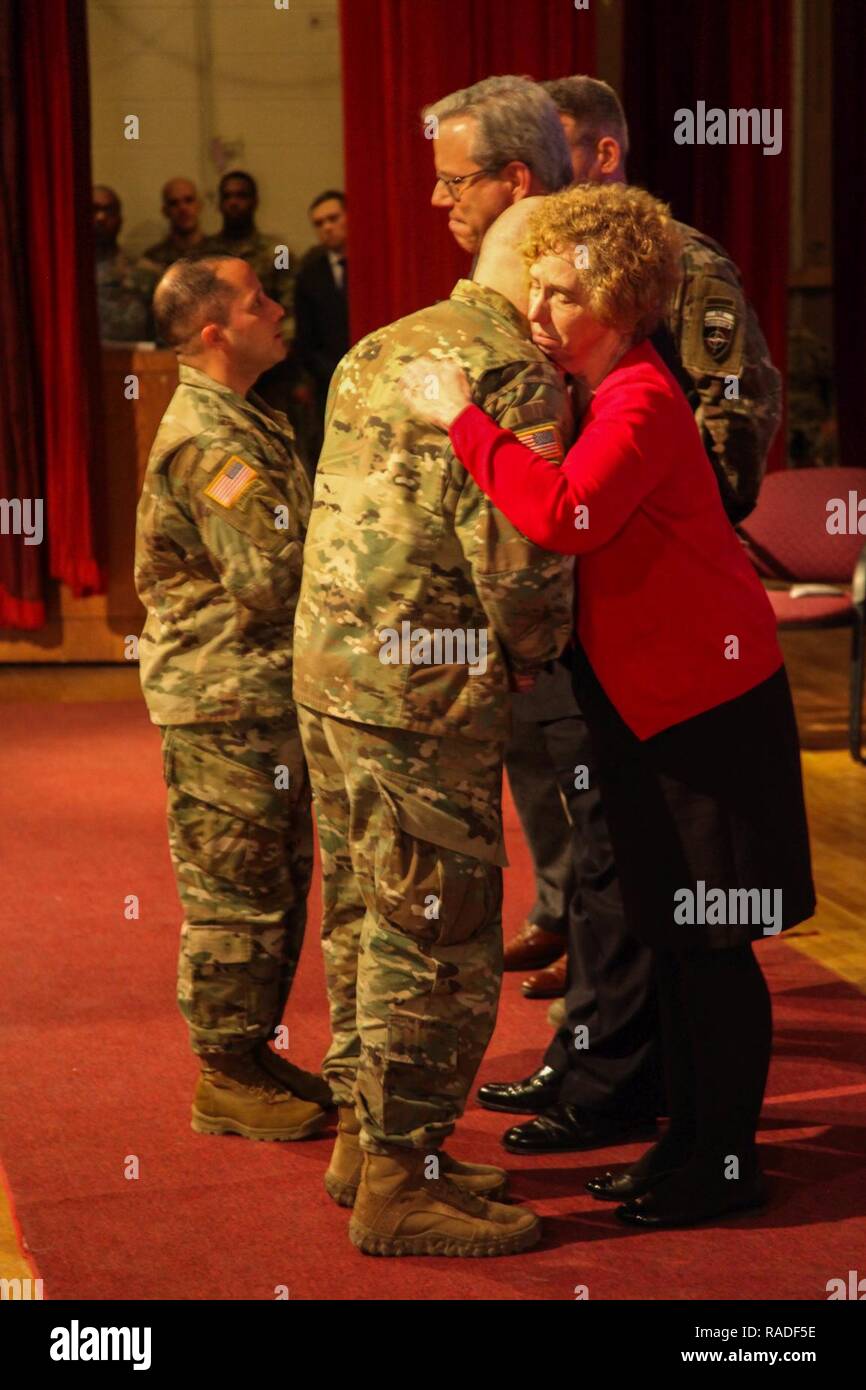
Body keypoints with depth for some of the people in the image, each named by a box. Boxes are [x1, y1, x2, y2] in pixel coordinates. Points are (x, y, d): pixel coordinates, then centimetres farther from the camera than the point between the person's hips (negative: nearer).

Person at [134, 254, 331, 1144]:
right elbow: (273, 583, -24)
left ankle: (251, 1057, 26)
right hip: (226, 704, -10)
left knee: (277, 888, 16)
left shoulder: (246, 422, 15)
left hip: (268, 696, 10)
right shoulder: (207, 440, -18)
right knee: (235, 896, -1)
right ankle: (227, 1082, 9)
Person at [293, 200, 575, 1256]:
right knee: (437, 941, -1)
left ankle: (362, 1138, 29)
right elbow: (519, 557, -19)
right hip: (424, 693, -9)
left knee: (365, 919, 18)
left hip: (326, 666, 9)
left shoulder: (378, 353, 15)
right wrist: (535, 652, 2)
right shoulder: (515, 377, -12)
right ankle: (398, 1183, 6)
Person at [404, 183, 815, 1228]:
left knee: (712, 942, -1)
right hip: (644, 702, 10)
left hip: (707, 702, -10)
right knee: (670, 939, 16)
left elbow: (566, 514, -36)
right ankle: (687, 1141, 27)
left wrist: (461, 419, -28)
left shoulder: (642, 401, -20)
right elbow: (570, 533, 15)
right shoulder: (591, 396, 10)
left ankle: (728, 1162, 10)